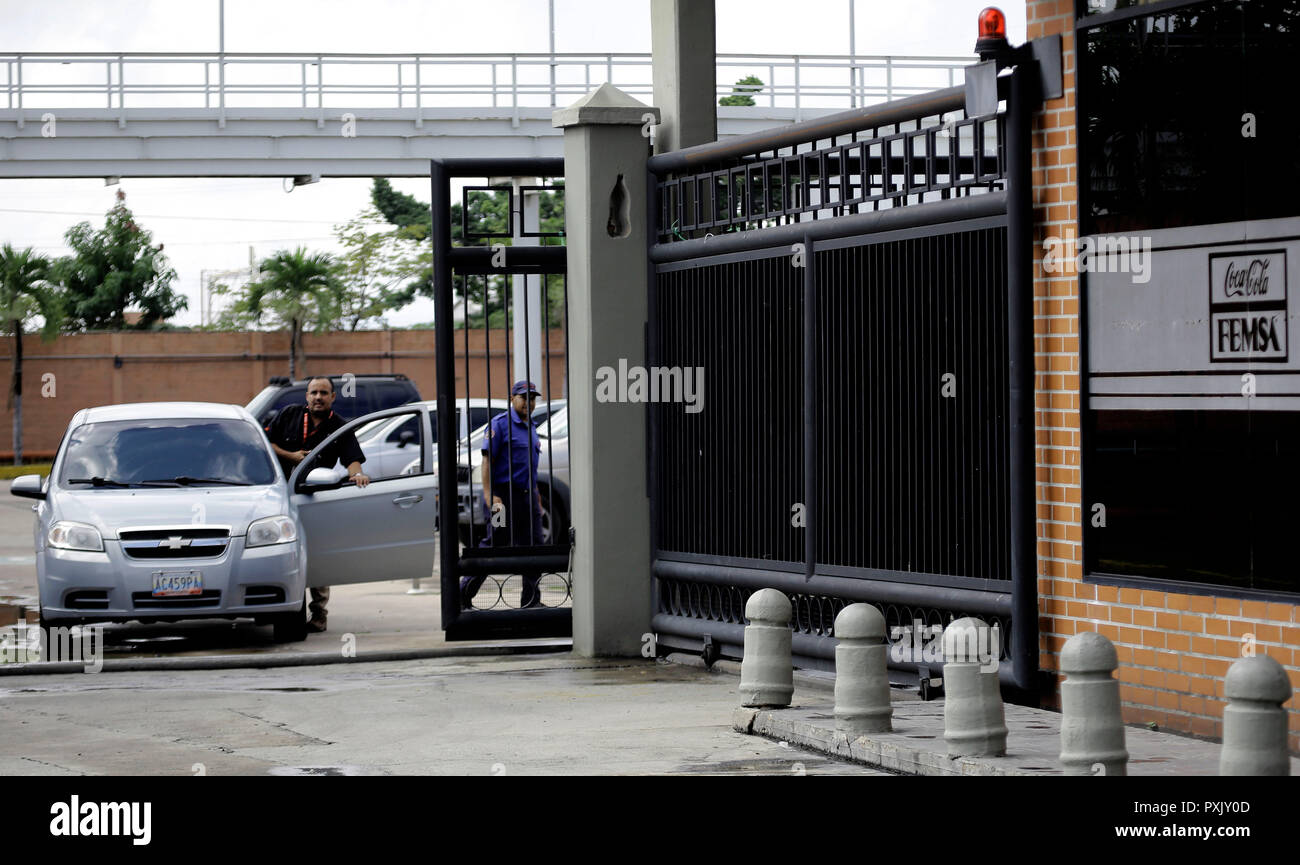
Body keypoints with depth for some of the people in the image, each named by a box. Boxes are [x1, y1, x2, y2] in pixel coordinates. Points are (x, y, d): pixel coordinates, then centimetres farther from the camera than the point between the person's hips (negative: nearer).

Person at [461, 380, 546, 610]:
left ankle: (531, 600, 8)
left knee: (533, 546, 2)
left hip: (527, 496, 7)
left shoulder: (531, 427, 17)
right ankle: (463, 596, 4)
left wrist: (536, 495, 21)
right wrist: (489, 495, -20)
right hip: (504, 496, -7)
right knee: (493, 545, -5)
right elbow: (487, 460, -12)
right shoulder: (500, 424, -7)